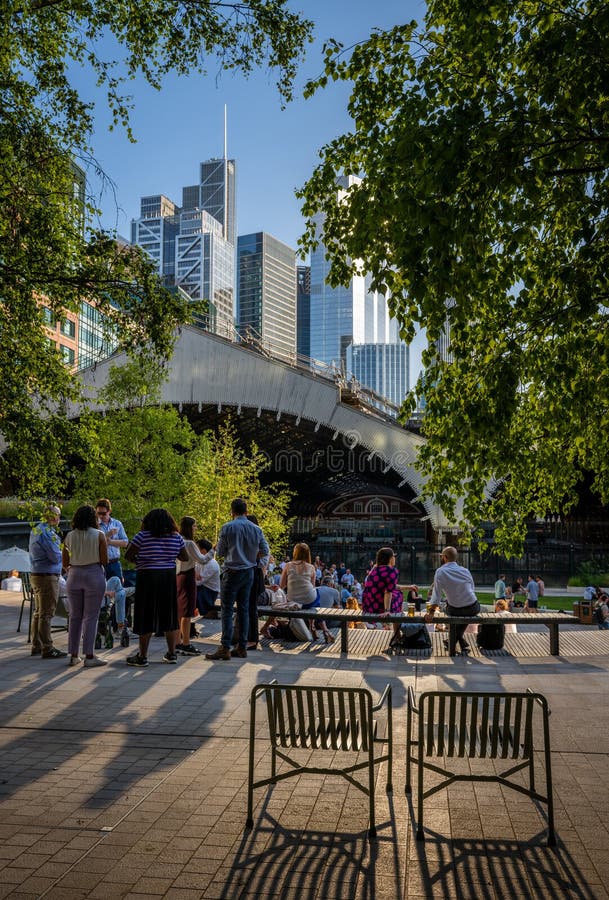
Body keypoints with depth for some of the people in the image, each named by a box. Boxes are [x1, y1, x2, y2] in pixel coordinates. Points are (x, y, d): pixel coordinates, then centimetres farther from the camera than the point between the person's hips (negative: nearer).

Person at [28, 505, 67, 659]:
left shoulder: (35, 530, 12)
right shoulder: (48, 533, -19)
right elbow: (56, 557, -19)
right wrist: (62, 552, 1)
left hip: (35, 575, 10)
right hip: (47, 577, -10)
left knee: (38, 612, 15)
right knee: (46, 614, -6)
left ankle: (36, 646, 23)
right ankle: (47, 649, -2)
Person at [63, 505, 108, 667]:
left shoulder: (69, 536, 3)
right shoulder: (99, 535, -6)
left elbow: (65, 563, 5)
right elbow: (104, 561, -7)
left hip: (74, 575, 4)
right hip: (94, 575, -3)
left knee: (75, 616, 12)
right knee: (91, 617, 0)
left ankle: (73, 655, 15)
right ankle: (89, 656, -1)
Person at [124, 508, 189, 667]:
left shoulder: (143, 536, -8)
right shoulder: (177, 537, 3)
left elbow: (128, 555, -7)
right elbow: (185, 558, 11)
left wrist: (139, 561, 11)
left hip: (148, 578, -3)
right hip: (169, 578, 4)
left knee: (146, 617, 3)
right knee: (169, 616, 13)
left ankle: (142, 657, 7)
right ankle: (172, 654, 17)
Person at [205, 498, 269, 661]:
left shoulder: (227, 528, -10)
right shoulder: (256, 529, 4)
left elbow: (220, 552, -4)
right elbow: (265, 551, 7)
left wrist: (217, 547, 17)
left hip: (232, 573, -5)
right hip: (249, 573, 5)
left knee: (227, 610, -3)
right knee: (244, 609, 10)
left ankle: (225, 648, -6)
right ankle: (242, 647, 13)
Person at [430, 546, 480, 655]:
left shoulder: (440, 572, -11)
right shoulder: (465, 570, 2)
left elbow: (437, 595, -12)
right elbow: (472, 590, 11)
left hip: (455, 611, -2)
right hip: (474, 610, 2)